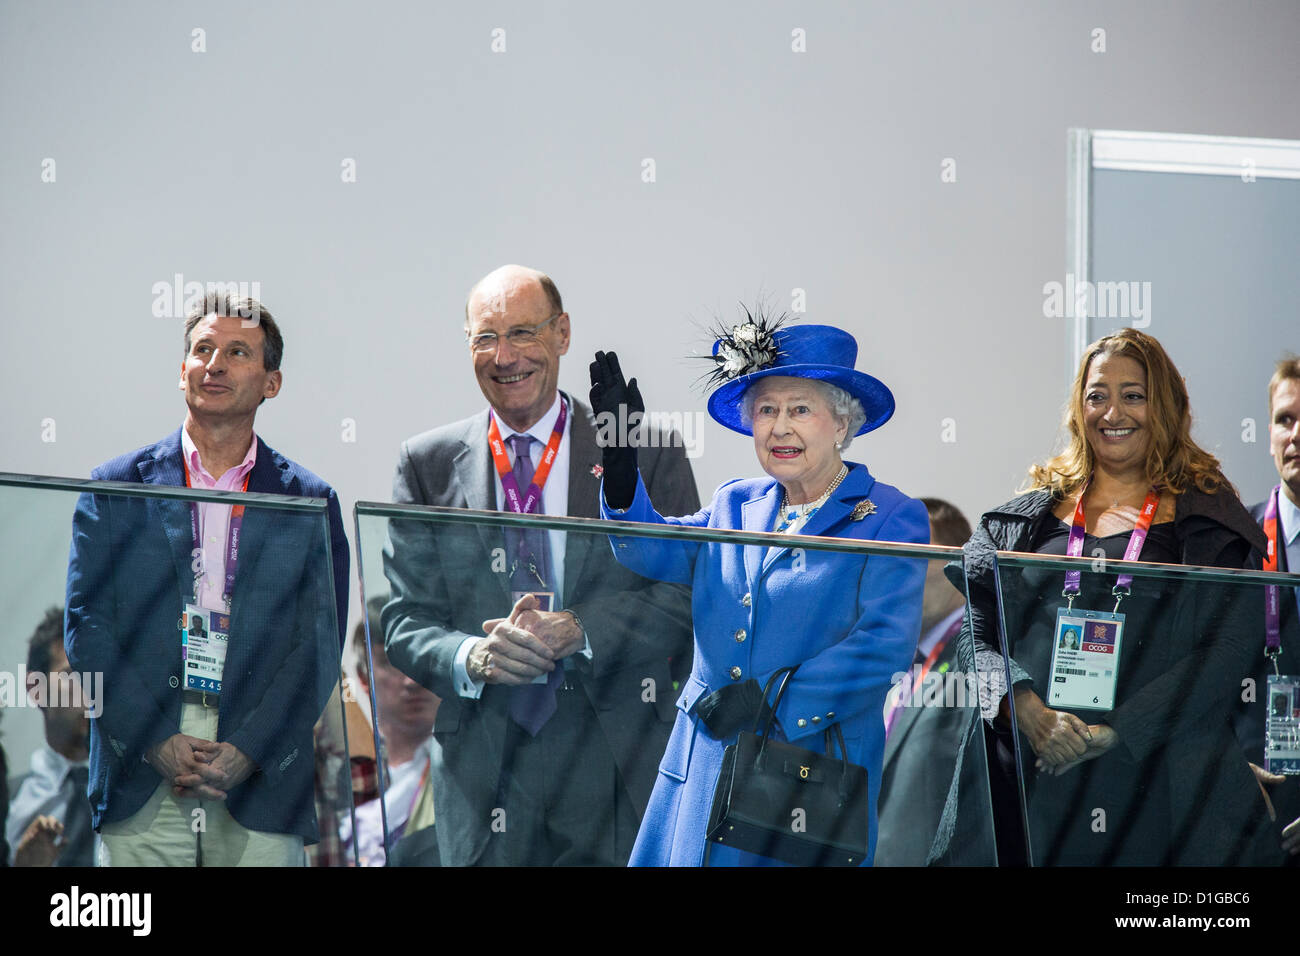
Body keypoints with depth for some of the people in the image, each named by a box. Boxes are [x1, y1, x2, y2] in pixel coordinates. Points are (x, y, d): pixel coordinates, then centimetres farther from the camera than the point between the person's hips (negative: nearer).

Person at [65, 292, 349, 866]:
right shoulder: (116, 487, 10)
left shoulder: (311, 502, 11)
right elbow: (86, 626, 3)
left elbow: (319, 646, 4)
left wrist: (247, 752, -9)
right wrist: (157, 741, -9)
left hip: (262, 781, 0)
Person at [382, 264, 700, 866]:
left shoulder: (650, 454, 4)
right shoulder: (427, 465, 9)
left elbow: (690, 595, -2)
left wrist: (577, 631, -17)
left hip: (619, 765, -1)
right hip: (482, 767, 1)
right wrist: (472, 658, -15)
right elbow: (404, 619, 7)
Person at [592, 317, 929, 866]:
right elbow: (655, 551, -1)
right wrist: (621, 464, -18)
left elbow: (884, 644, -13)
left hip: (817, 769, -4)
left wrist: (772, 701, -19)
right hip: (705, 771, 4)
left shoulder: (892, 520, -2)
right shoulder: (735, 504, 14)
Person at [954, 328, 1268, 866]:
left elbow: (1227, 652, -5)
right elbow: (977, 636, 7)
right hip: (1034, 781, 2)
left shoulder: (1207, 521, 5)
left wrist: (1116, 732, -15)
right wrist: (1028, 711, -13)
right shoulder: (1031, 518, 14)